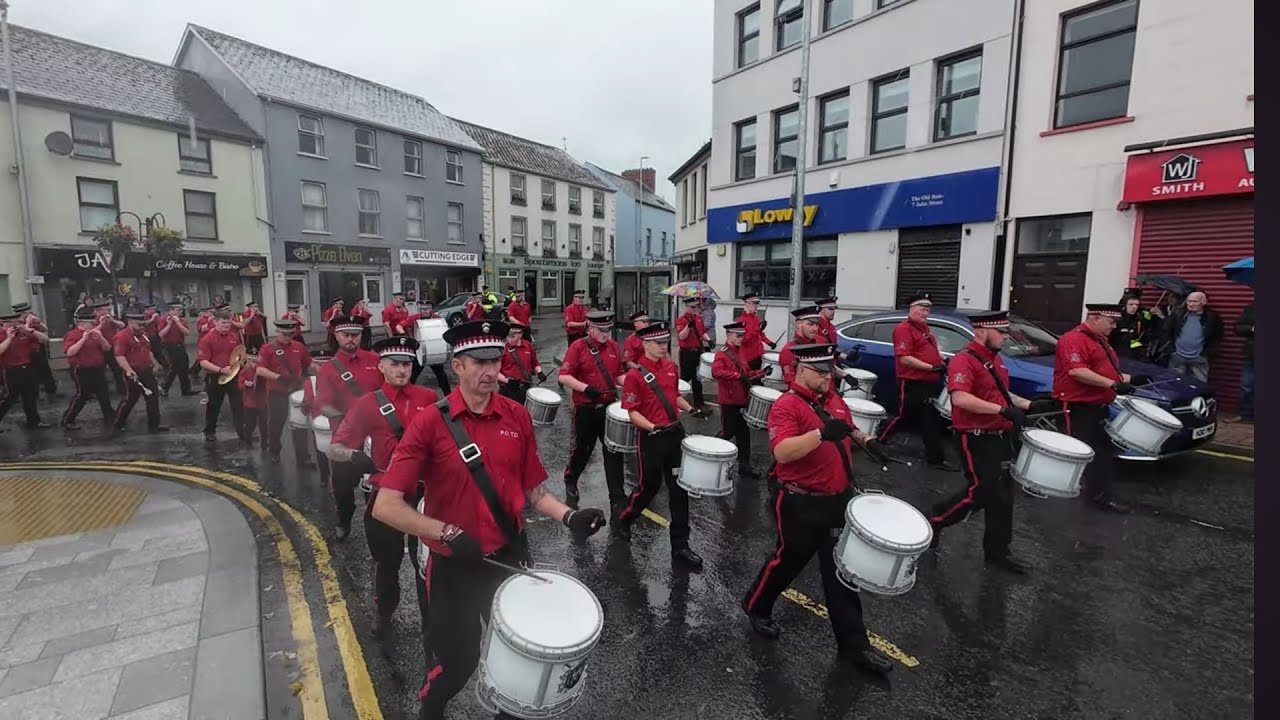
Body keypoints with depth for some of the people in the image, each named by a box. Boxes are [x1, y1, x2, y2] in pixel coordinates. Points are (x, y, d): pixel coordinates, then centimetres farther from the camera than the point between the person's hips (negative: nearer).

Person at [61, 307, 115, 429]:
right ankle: (67, 420, 10)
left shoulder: (95, 333, 11)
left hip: (97, 369, 7)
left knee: (103, 394, 13)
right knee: (82, 395, -4)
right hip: (81, 371, -7)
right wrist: (83, 339, -27)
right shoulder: (73, 335, -10)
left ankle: (110, 417, 24)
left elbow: (107, 348, 6)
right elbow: (70, 352, -23)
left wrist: (100, 337, -10)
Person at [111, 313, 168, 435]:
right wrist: (129, 370, -29)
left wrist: (153, 365, 22)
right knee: (130, 399, 0)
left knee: (153, 397, 8)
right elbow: (119, 356, -21)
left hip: (147, 371, 8)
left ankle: (154, 425, 15)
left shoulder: (143, 334, 13)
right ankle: (116, 425, 17)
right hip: (134, 373, -8)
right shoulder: (121, 336, -13)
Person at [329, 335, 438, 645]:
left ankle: (431, 625, 27)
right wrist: (355, 457, -29)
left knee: (427, 563, 9)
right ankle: (384, 616, 44)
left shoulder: (429, 397, -2)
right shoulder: (368, 404, -6)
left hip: (425, 495, 0)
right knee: (386, 563, 18)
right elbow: (334, 448, -9)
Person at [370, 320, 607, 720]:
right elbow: (385, 507, -19)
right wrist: (448, 534, -26)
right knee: (458, 661, 15)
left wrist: (569, 516, -16)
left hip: (510, 557, 3)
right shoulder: (429, 423, -17)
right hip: (454, 566, -3)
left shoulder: (518, 417, -6)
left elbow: (533, 490, 0)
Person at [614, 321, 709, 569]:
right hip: (651, 439, -6)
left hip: (675, 433, 6)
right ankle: (622, 520, 39)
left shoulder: (671, 366, 5)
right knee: (649, 486, 9)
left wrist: (690, 409, 4)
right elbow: (632, 412, -14)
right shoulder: (635, 375, -14)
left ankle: (680, 546, 19)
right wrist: (652, 428, -28)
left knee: (679, 489, 8)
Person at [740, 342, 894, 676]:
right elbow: (782, 452, -31)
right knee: (788, 562, 12)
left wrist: (865, 440, 4)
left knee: (842, 571, 14)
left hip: (839, 500, 7)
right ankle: (755, 606, 39)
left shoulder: (834, 399, 6)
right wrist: (822, 433, -39)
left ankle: (853, 645, 26)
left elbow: (848, 430, 24)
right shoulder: (786, 406, -19)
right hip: (802, 505, -7)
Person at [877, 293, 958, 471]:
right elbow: (905, 359, -23)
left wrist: (943, 360, 10)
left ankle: (936, 458, 22)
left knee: (931, 421, 13)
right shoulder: (903, 329, -14)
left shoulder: (925, 328, 16)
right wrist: (932, 367, -22)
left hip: (930, 384, 9)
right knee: (903, 416, 1)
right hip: (912, 385, -9)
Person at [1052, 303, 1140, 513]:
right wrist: (1113, 384, -27)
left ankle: (1101, 495, 22)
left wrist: (1129, 378, 16)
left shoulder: (1100, 341, 19)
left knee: (1104, 452, 14)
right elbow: (1076, 371, -28)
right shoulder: (1074, 339, -16)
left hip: (1098, 407, 11)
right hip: (1077, 408, -11)